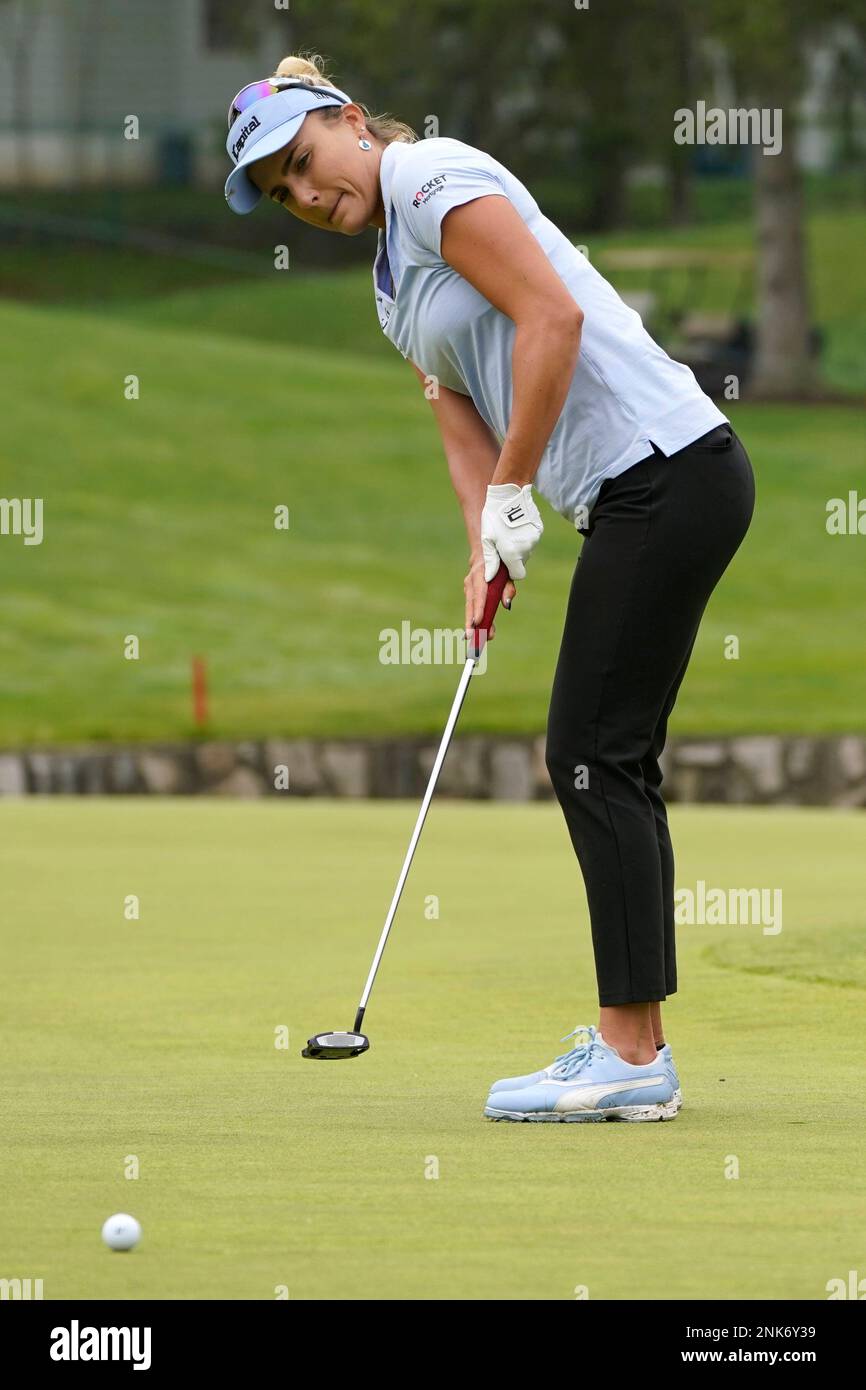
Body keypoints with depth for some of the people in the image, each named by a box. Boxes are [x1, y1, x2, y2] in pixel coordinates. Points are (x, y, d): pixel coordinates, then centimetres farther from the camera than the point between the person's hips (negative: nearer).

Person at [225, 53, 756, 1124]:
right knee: (608, 762, 10)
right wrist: (483, 549, -1)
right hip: (638, 495, 10)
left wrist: (511, 493, -13)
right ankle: (631, 1044, 12)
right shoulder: (396, 283, 21)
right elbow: (460, 412, 16)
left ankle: (631, 1057, -8)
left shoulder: (434, 177, -9)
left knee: (593, 755, -8)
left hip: (664, 469, -10)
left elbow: (552, 317, -18)